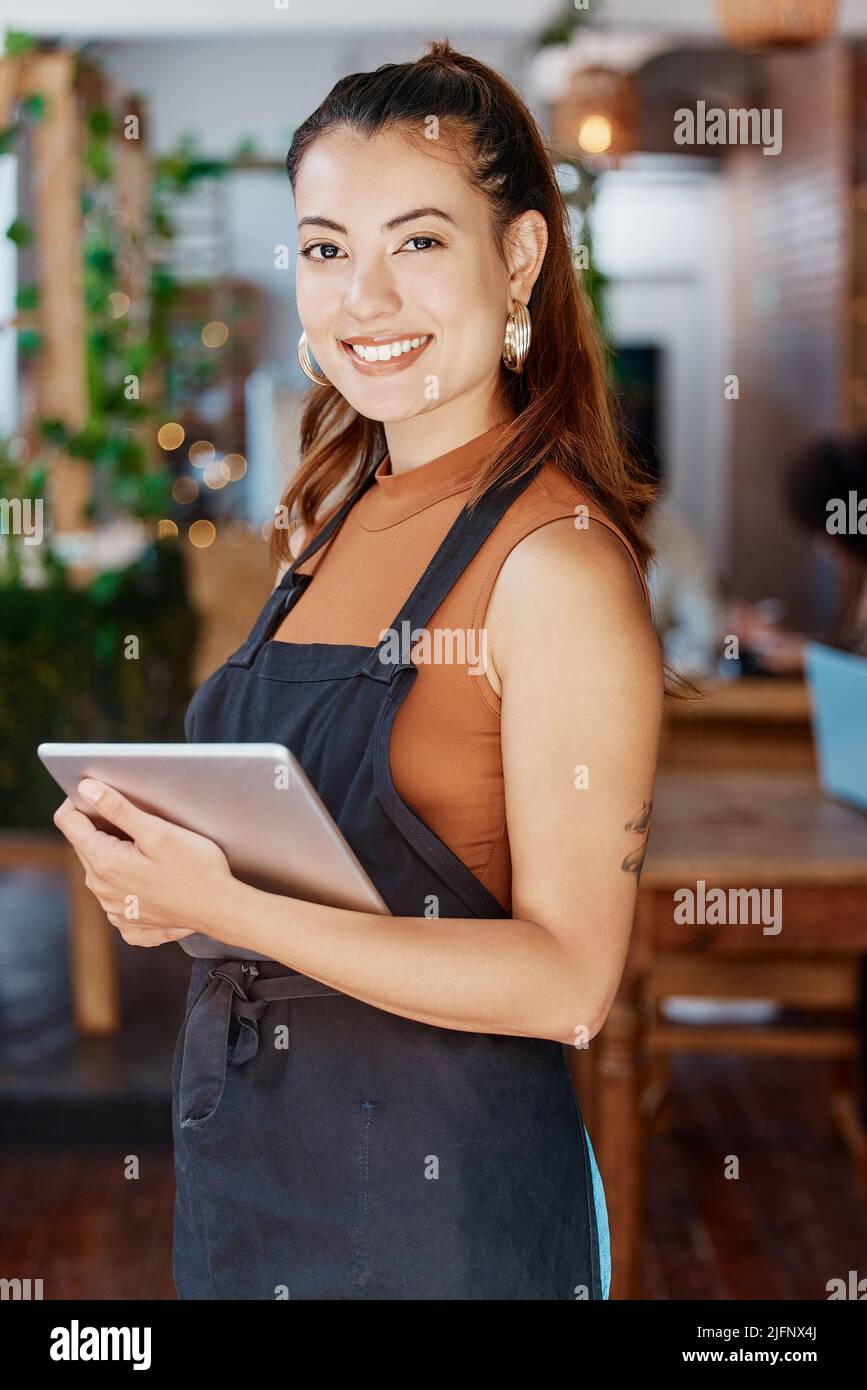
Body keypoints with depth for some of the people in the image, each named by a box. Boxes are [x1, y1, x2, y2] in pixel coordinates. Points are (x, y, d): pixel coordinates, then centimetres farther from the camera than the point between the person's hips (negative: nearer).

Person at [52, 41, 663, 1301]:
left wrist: (223, 908, -23)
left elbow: (567, 981, -19)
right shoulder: (336, 519, 6)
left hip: (437, 1200, -7)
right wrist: (160, 874, -4)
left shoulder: (560, 558, -16)